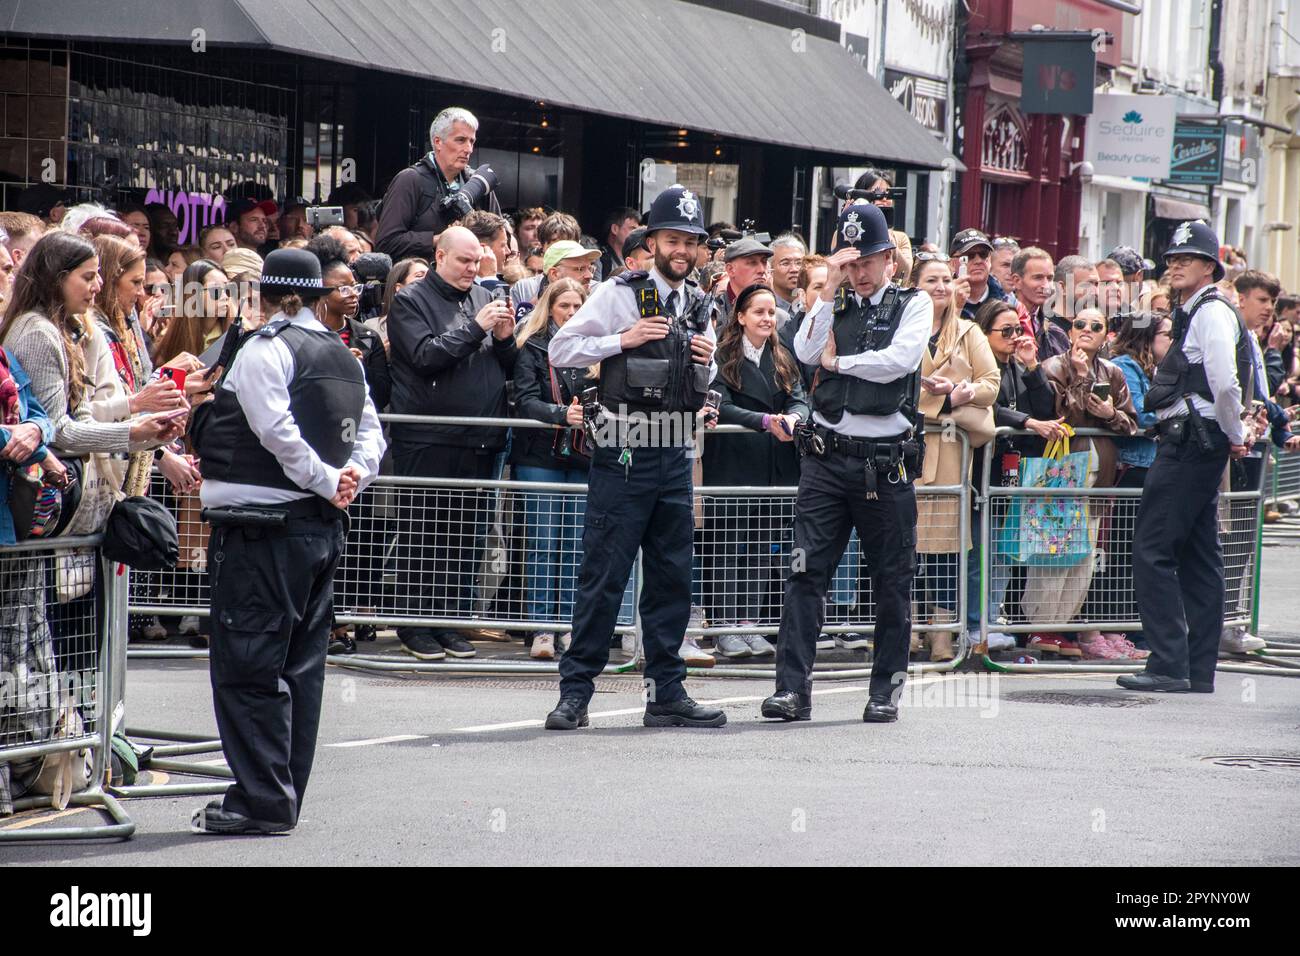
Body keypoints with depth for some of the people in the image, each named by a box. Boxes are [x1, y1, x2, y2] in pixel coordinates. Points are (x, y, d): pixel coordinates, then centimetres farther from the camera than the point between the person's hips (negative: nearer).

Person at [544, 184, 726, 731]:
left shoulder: (699, 308, 15)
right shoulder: (618, 295, -3)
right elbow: (560, 350, -5)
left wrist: (707, 362, 4)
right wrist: (622, 339, -14)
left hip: (676, 456, 6)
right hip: (624, 453, -6)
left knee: (673, 577, 8)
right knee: (603, 577, -6)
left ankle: (667, 694, 14)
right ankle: (575, 691, 0)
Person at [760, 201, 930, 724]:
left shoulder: (913, 304, 5)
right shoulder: (834, 305, 13)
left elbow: (898, 360, -11)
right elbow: (806, 352, -5)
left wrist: (838, 361, -2)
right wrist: (830, 288, -6)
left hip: (886, 462, -2)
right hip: (827, 458, 2)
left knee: (892, 579, 5)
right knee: (805, 571, -6)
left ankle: (885, 689, 15)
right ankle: (793, 687, -7)